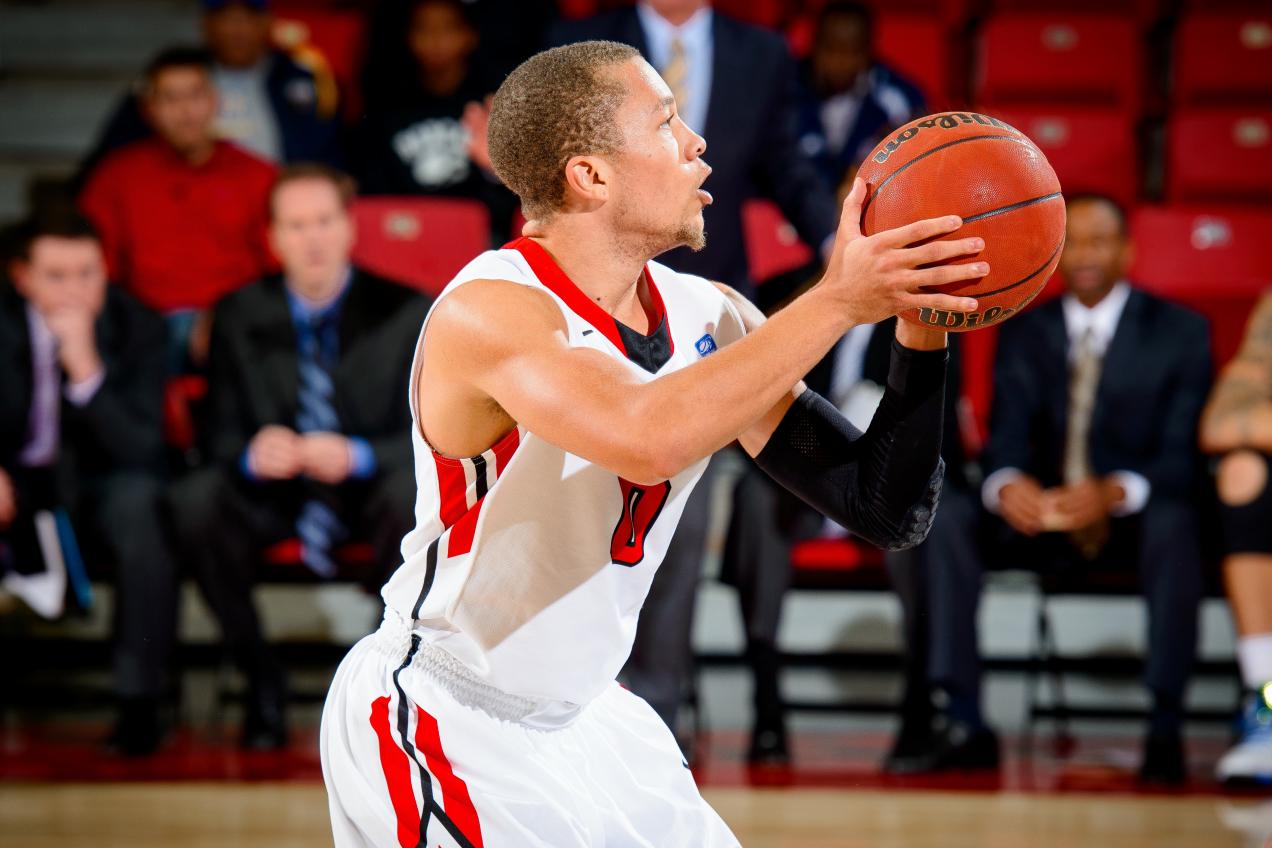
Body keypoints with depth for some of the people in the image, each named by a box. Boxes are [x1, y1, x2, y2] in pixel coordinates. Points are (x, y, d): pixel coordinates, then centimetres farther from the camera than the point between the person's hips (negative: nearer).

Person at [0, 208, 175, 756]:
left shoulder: (136, 326, -8)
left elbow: (139, 450, -17)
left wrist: (86, 366, -30)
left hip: (99, 490, -1)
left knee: (139, 500, -35)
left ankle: (139, 703, -28)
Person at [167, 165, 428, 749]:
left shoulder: (404, 313, -3)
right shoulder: (240, 317, 3)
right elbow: (220, 435, 1)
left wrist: (356, 456, -28)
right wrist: (252, 456, -25)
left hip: (368, 490, -2)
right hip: (274, 494, 2)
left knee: (415, 493, -37)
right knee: (194, 500, -29)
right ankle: (260, 677, -12)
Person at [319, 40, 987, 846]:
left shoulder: (709, 318, -3)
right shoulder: (487, 312, -23)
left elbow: (889, 512, -3)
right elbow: (648, 438, -42)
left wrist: (921, 332, -18)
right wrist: (837, 301, -36)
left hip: (583, 719, 7)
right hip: (435, 724, -7)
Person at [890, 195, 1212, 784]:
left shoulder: (1180, 332, 4)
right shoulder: (1024, 333, 12)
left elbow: (1183, 454, -7)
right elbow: (1006, 439, 0)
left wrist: (1117, 492, -28)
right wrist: (1007, 484, -26)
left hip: (1136, 522, -3)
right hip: (1041, 518, 3)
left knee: (1174, 523, -38)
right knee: (943, 513, -24)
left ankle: (1165, 731, -36)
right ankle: (964, 725, -26)